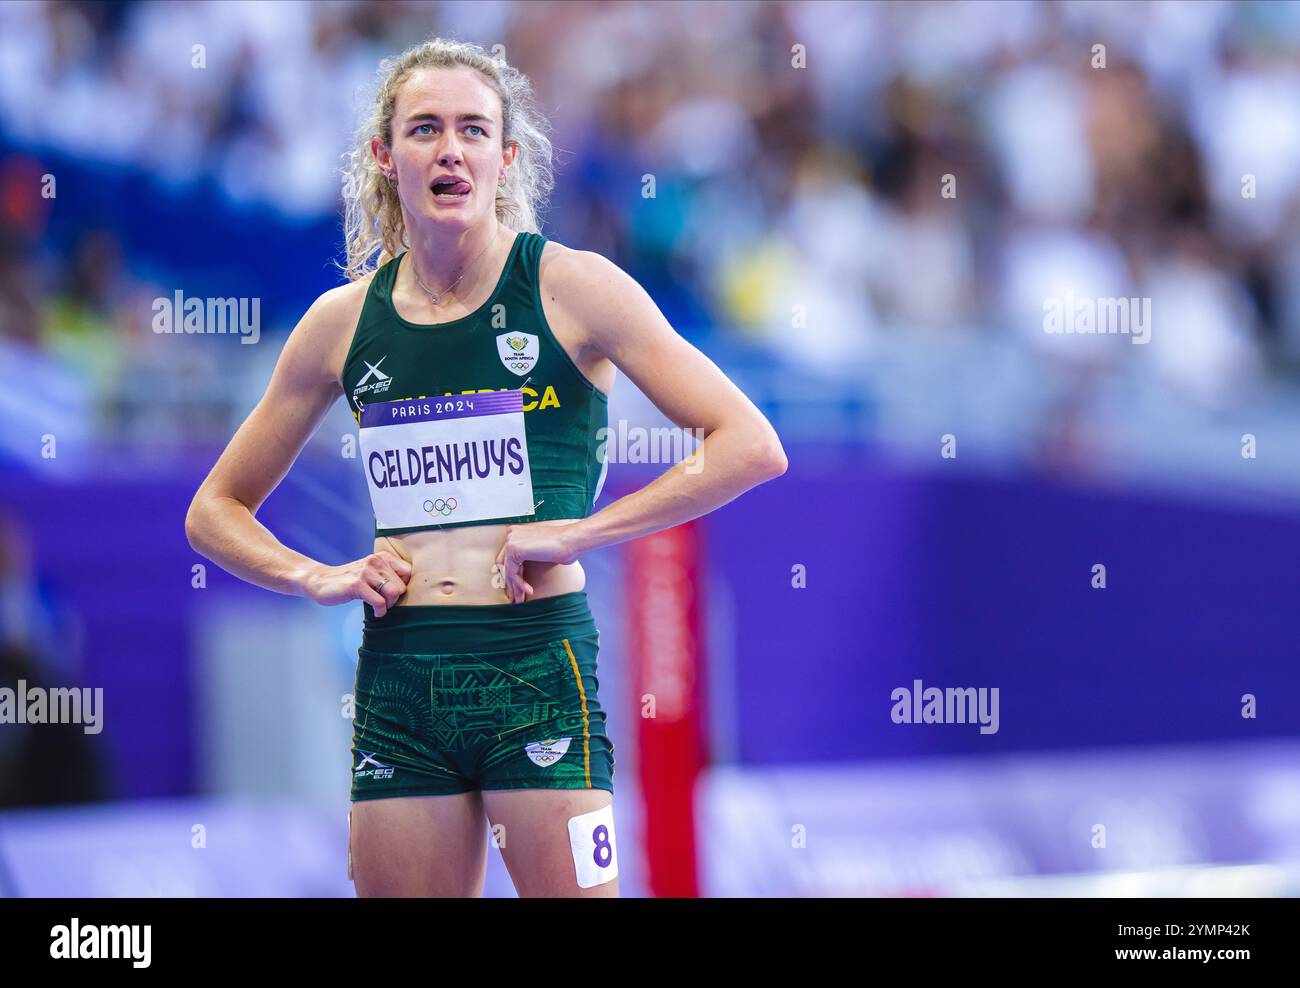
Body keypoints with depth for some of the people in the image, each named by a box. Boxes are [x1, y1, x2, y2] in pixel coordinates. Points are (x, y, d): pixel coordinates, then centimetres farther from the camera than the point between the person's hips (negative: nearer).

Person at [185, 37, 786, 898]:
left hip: (537, 670, -4)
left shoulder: (570, 287, -1)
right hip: (398, 683, 4)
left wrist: (578, 532, -11)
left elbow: (752, 447, -7)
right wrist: (318, 578, 2)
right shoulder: (344, 322, 9)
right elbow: (215, 513, 20)